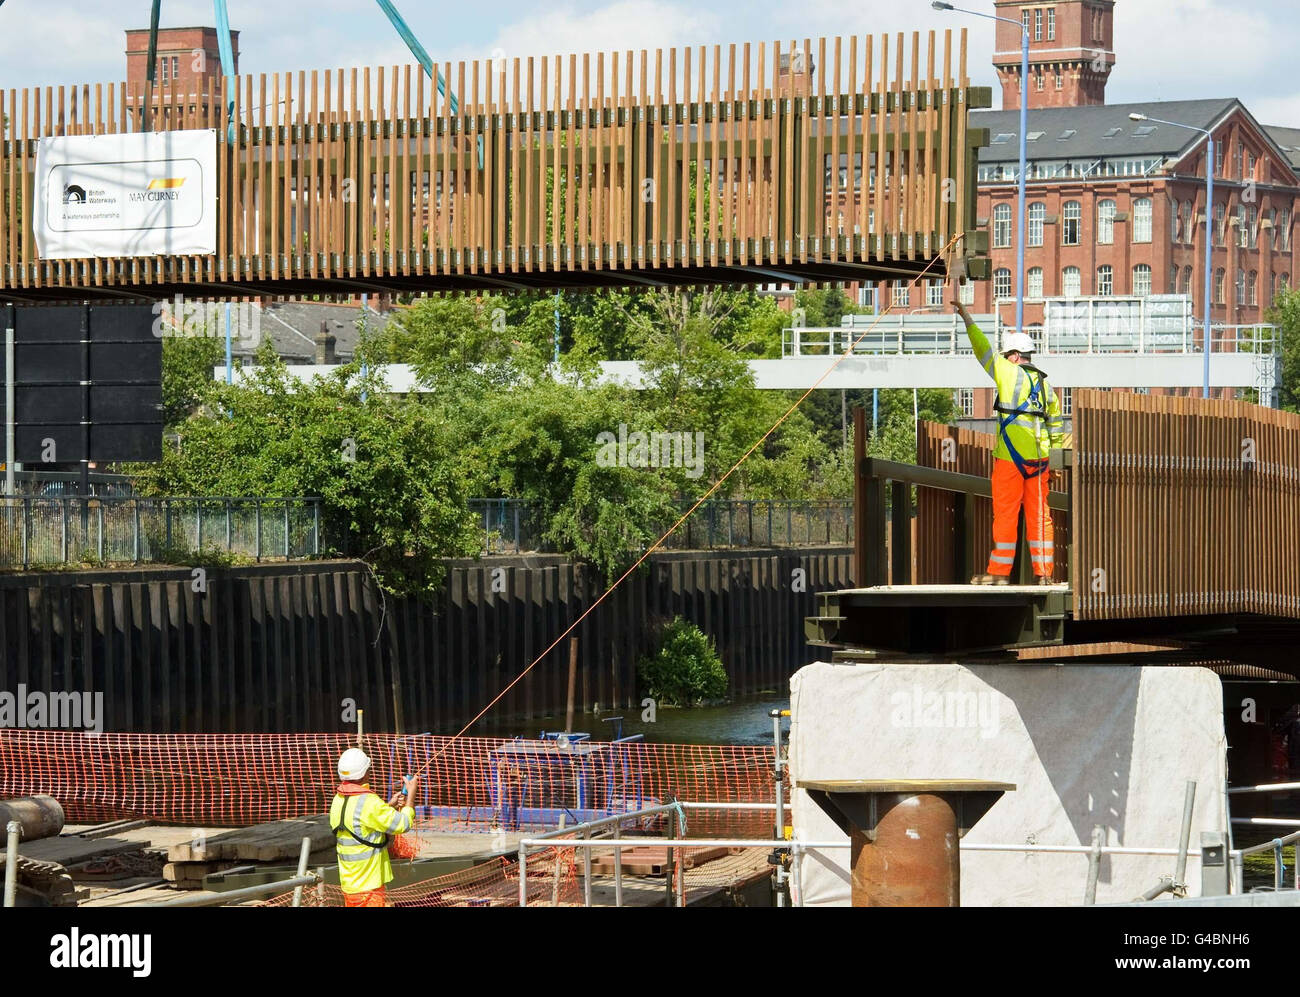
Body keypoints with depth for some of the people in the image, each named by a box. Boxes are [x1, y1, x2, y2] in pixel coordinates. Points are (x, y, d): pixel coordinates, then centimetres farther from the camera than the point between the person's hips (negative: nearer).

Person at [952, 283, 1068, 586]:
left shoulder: (1010, 374, -6)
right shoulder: (1044, 383, 13)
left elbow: (983, 349, -1)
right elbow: (1057, 424, 18)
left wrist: (966, 316, 6)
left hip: (1010, 458, -6)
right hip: (1039, 459, 6)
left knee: (1005, 514, -3)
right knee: (1038, 515, 7)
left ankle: (999, 571, -1)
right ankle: (1044, 572, 6)